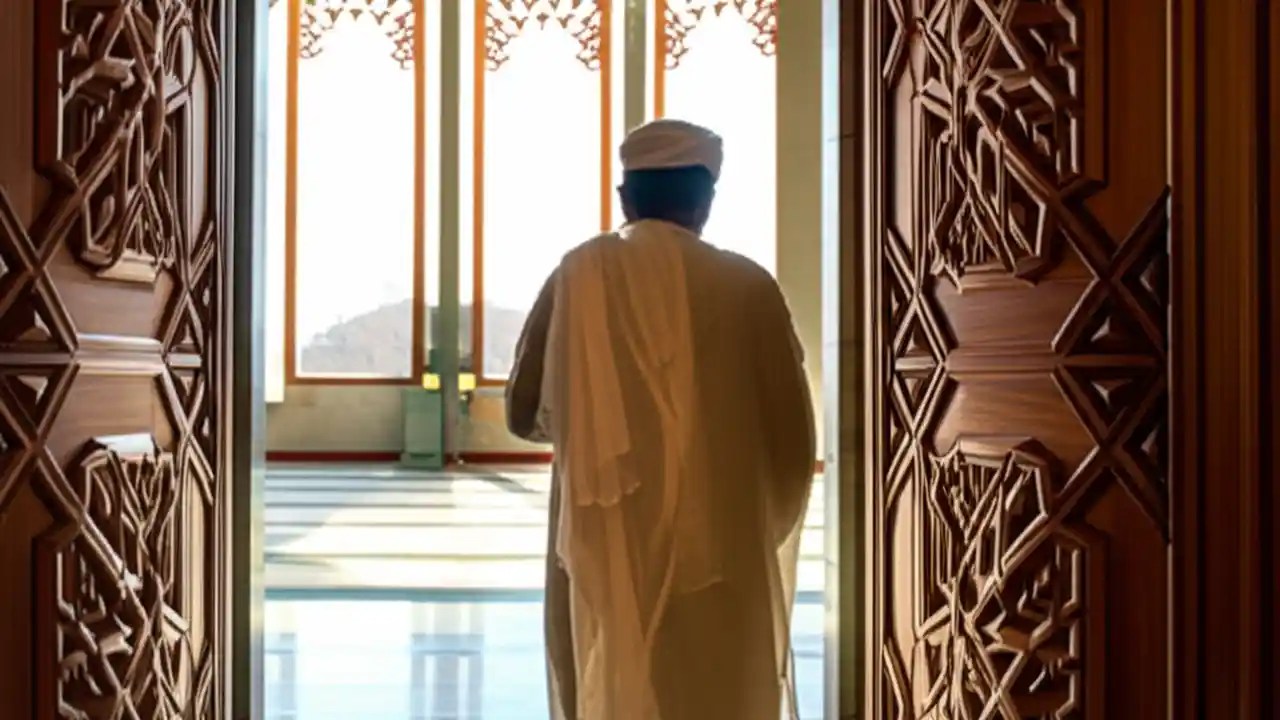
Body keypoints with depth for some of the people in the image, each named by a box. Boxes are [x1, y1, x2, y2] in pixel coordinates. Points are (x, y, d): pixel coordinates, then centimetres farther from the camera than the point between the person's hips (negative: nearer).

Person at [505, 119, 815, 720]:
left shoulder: (577, 276, -2)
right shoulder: (747, 286, -5)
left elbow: (525, 414, 7)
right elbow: (792, 436, -1)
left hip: (603, 551, 2)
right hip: (718, 553, -1)